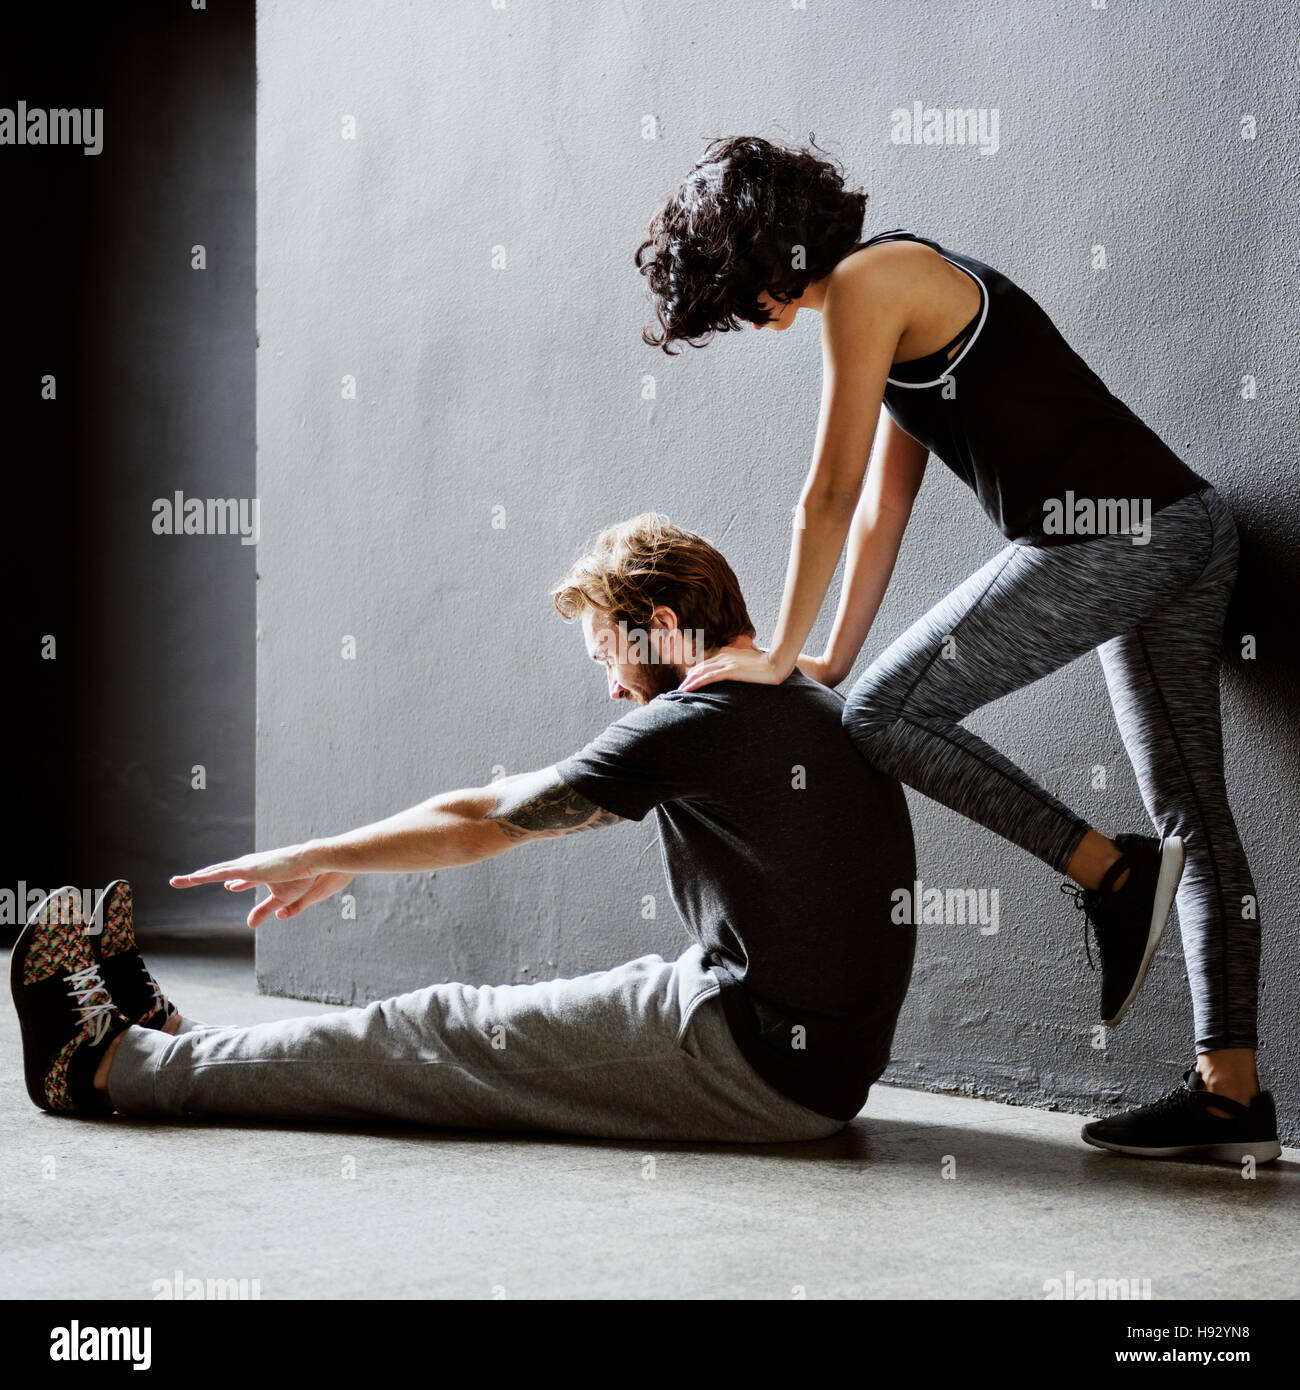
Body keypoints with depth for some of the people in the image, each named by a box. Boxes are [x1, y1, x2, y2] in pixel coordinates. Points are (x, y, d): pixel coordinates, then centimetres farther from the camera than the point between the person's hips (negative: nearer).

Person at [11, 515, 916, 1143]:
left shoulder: (694, 724, -13)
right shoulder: (833, 714, 14)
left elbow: (481, 823, -4)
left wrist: (314, 860, 10)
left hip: (752, 1070, -8)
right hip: (824, 1070, 8)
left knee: (439, 1034, 0)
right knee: (480, 1019, 11)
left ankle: (109, 1065, 11)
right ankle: (170, 1040, 20)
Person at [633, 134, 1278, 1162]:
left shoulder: (863, 284, -5)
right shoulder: (913, 289, 24)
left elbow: (830, 495, -5)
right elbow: (885, 503, 25)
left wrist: (780, 655, 4)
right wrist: (833, 659, 25)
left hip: (1101, 538, -10)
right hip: (1188, 524, 10)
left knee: (887, 714, -1)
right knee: (1191, 819, 7)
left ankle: (1111, 872, 0)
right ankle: (1231, 1093, 11)